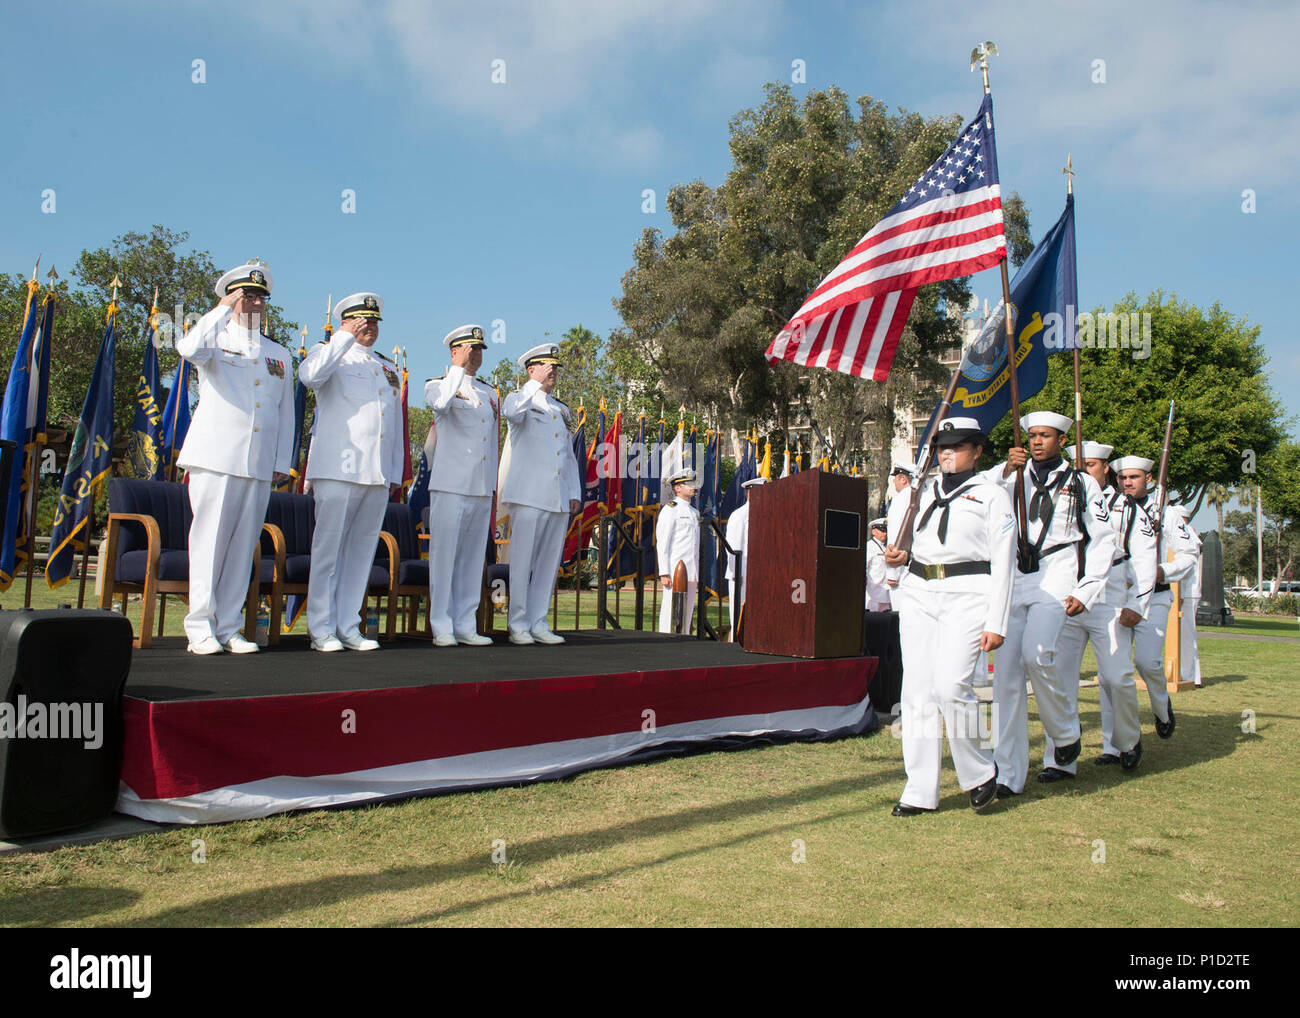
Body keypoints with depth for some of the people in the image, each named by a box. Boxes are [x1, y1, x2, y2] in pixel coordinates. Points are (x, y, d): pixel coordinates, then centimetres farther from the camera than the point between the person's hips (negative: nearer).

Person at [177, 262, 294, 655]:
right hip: (215, 457, -4)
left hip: (259, 465, 4)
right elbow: (190, 348, -17)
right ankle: (200, 628, 1)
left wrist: (282, 463, 10)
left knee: (244, 545, 3)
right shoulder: (217, 340, 9)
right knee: (210, 540, -5)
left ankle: (228, 627, 9)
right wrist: (224, 308, -7)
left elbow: (286, 413, 19)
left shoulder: (279, 355, 21)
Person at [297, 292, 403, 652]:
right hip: (337, 469, -5)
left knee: (362, 550, 5)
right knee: (328, 547, -4)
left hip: (377, 474, 5)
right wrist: (344, 337, -11)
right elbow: (310, 375, -16)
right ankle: (322, 630, 1)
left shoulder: (389, 369, 24)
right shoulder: (330, 353, 9)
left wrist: (395, 473, 17)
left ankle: (348, 627, 10)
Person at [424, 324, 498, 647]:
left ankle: (465, 626, 11)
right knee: (444, 554, -5)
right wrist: (459, 367, -14)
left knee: (473, 557, 6)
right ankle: (442, 629, 1)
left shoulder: (489, 392, 19)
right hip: (450, 484, -5)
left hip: (481, 488, 5)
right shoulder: (436, 384, 4)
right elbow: (440, 402, -22)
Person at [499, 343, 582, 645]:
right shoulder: (519, 397, 5)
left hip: (559, 499, 6)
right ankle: (518, 625, 1)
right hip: (528, 495, -6)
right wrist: (536, 384, -17)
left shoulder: (561, 410, 24)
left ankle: (538, 623, 12)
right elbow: (512, 413, -22)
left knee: (549, 562, 6)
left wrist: (575, 493, 14)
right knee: (522, 560, -6)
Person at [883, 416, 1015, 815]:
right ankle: (920, 791, 7)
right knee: (917, 689, 0)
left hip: (967, 595, -4)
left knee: (951, 685, -17)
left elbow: (1002, 563, -1)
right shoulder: (921, 493, 16)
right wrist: (897, 555, 8)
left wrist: (996, 623, -8)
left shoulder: (992, 496, 4)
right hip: (917, 594, 5)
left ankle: (980, 770, 9)